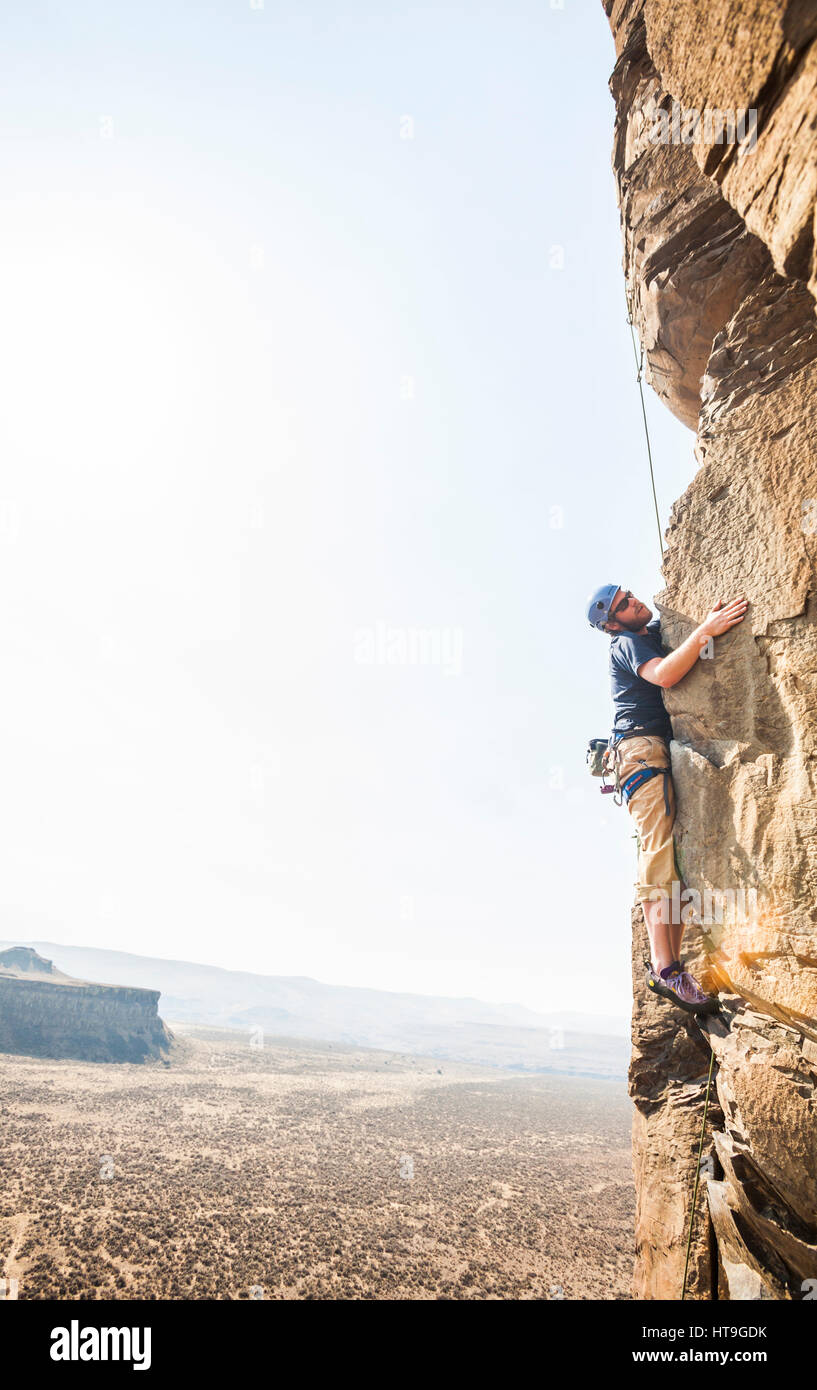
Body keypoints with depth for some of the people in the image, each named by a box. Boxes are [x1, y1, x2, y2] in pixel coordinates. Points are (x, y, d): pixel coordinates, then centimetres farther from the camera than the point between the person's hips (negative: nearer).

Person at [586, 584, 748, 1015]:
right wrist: (706, 630, -21)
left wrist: (708, 618, 24)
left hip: (666, 752, 8)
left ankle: (671, 959, -4)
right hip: (641, 748, -8)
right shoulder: (627, 644, -1)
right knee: (660, 852, -18)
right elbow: (664, 674, -19)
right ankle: (664, 968, -23)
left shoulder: (658, 631, 25)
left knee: (679, 854, -2)